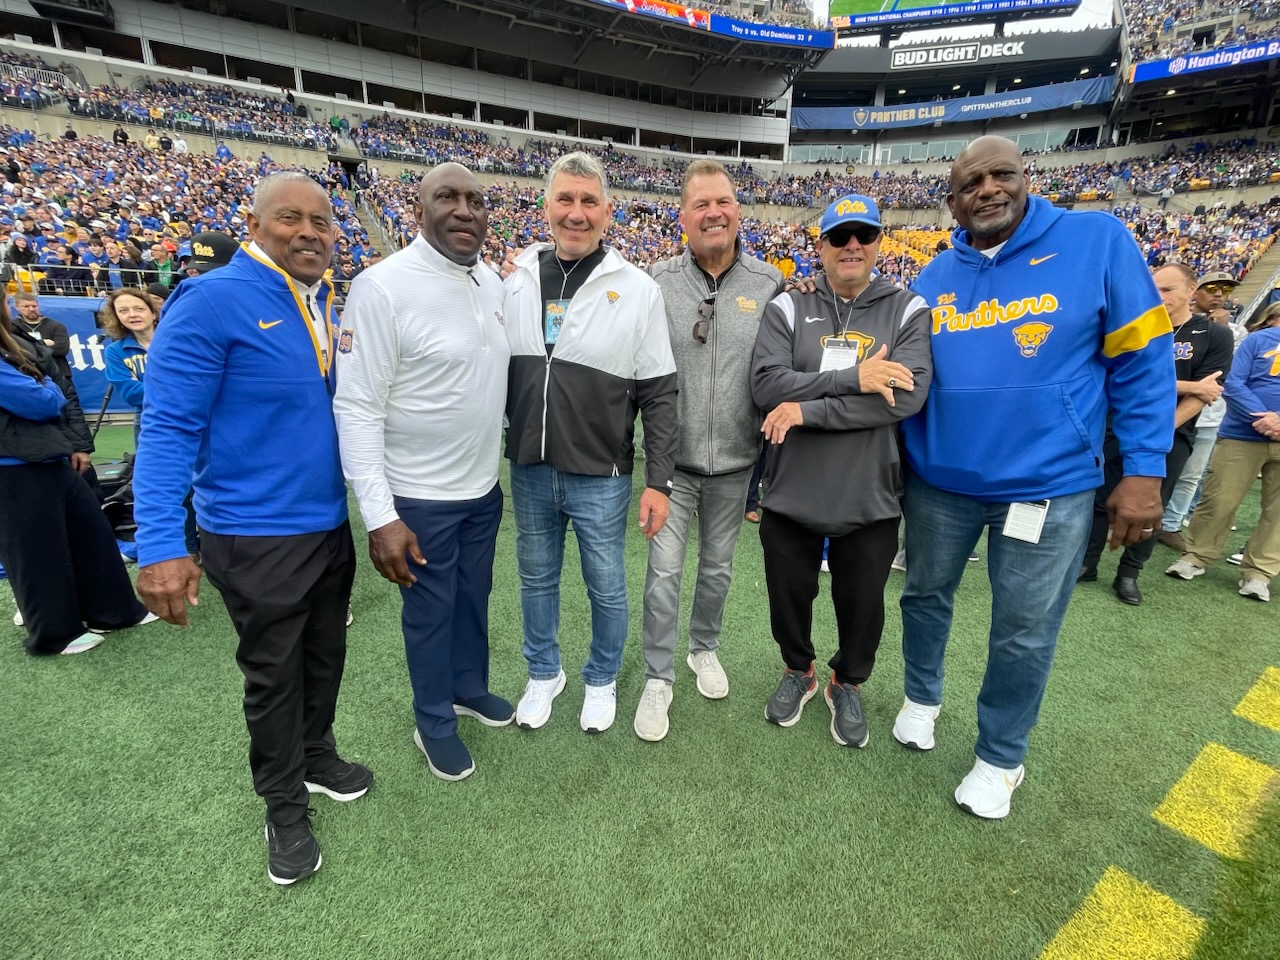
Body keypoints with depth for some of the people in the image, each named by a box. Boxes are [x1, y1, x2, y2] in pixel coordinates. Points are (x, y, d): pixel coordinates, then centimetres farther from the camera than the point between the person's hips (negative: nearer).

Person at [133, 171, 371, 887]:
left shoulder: (327, 304, 5)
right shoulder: (212, 301, -16)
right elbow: (168, 427, -18)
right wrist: (161, 547, -24)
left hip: (331, 523, 6)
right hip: (256, 537, -6)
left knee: (326, 654, 22)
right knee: (273, 674, 12)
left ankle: (316, 755, 48)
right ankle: (285, 806, 36)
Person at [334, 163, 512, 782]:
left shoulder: (492, 282, 4)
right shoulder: (382, 287, -17)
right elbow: (357, 409, -19)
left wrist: (503, 457, 16)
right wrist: (379, 517, -22)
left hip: (485, 485, 6)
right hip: (421, 496, -6)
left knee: (474, 597, 22)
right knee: (430, 611, 13)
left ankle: (469, 687, 48)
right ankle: (434, 722, 37)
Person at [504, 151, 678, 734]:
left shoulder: (637, 290, -7)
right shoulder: (518, 280, 3)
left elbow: (659, 394, -7)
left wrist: (659, 481, -10)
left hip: (600, 474, -3)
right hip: (529, 469, 4)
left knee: (606, 586, 12)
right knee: (536, 577, 18)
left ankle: (602, 680, 38)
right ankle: (543, 674, 42)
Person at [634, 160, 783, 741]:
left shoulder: (768, 285, -1)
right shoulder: (658, 282, -4)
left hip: (733, 461, 2)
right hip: (672, 458, -1)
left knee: (717, 567, 17)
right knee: (664, 571, 2)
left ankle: (704, 647, 41)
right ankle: (658, 678, 21)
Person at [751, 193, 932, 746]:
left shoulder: (908, 311, -1)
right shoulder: (788, 309, 0)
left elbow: (908, 396, -17)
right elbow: (766, 384, -15)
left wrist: (806, 410, -21)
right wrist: (852, 377, -21)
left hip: (870, 494, 0)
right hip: (792, 490, 1)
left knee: (862, 602, 16)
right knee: (789, 592, 17)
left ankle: (848, 684, 45)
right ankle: (797, 671, 46)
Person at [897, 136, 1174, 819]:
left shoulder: (1097, 240, -6)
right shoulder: (932, 279, 3)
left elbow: (1142, 357, -5)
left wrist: (1144, 469, -10)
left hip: (1048, 487, -3)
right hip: (937, 482, 3)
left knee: (1024, 636, 11)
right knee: (925, 597, 19)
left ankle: (1000, 756, 34)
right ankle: (921, 698, 46)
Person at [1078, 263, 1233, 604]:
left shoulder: (1215, 336, 0)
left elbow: (1205, 394, -8)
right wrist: (1191, 386, -13)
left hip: (1172, 437, -1)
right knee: (1102, 498, 3)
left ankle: (1129, 573, 17)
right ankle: (1087, 562, 15)